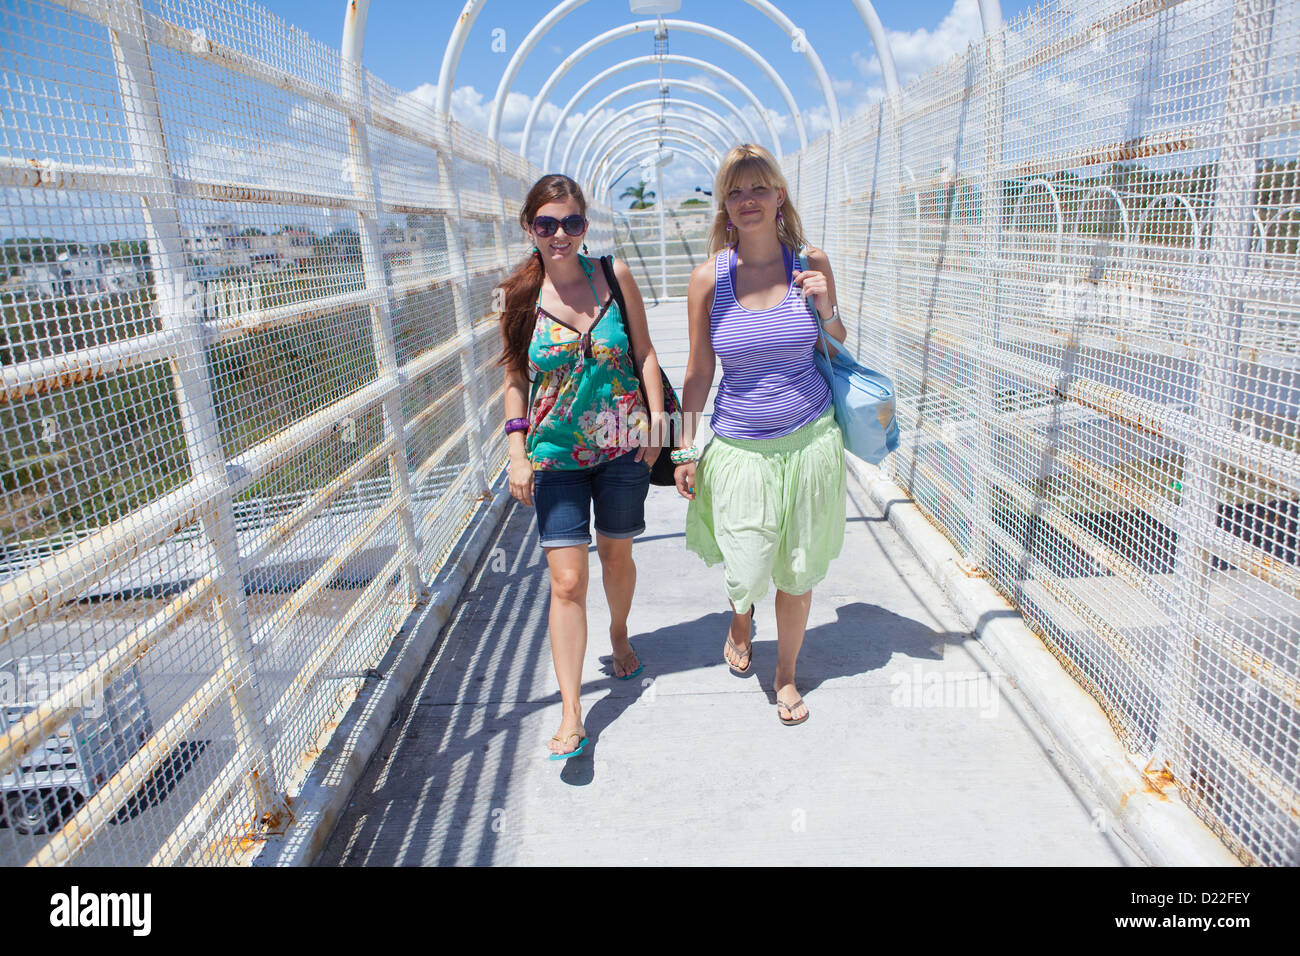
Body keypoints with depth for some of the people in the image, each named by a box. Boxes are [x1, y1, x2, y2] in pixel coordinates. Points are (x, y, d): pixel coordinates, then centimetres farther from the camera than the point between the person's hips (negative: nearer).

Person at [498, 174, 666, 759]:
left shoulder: (613, 276, -3)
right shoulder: (519, 294, -3)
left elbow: (644, 353, 5)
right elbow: (515, 378, 3)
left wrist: (656, 420, -3)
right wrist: (517, 453, -3)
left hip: (622, 447, 1)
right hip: (555, 456, -1)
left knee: (616, 554, 17)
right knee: (566, 580, -5)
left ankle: (619, 634, 49)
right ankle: (571, 715, 4)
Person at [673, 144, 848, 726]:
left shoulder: (810, 264, -3)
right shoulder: (709, 278, -6)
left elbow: (839, 355, 9)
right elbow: (698, 371, 2)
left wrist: (825, 310, -11)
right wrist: (687, 449, 3)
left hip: (809, 438, 1)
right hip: (739, 445, -1)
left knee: (798, 573, 12)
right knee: (747, 573, 2)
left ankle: (786, 674, 37)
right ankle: (740, 618, 42)